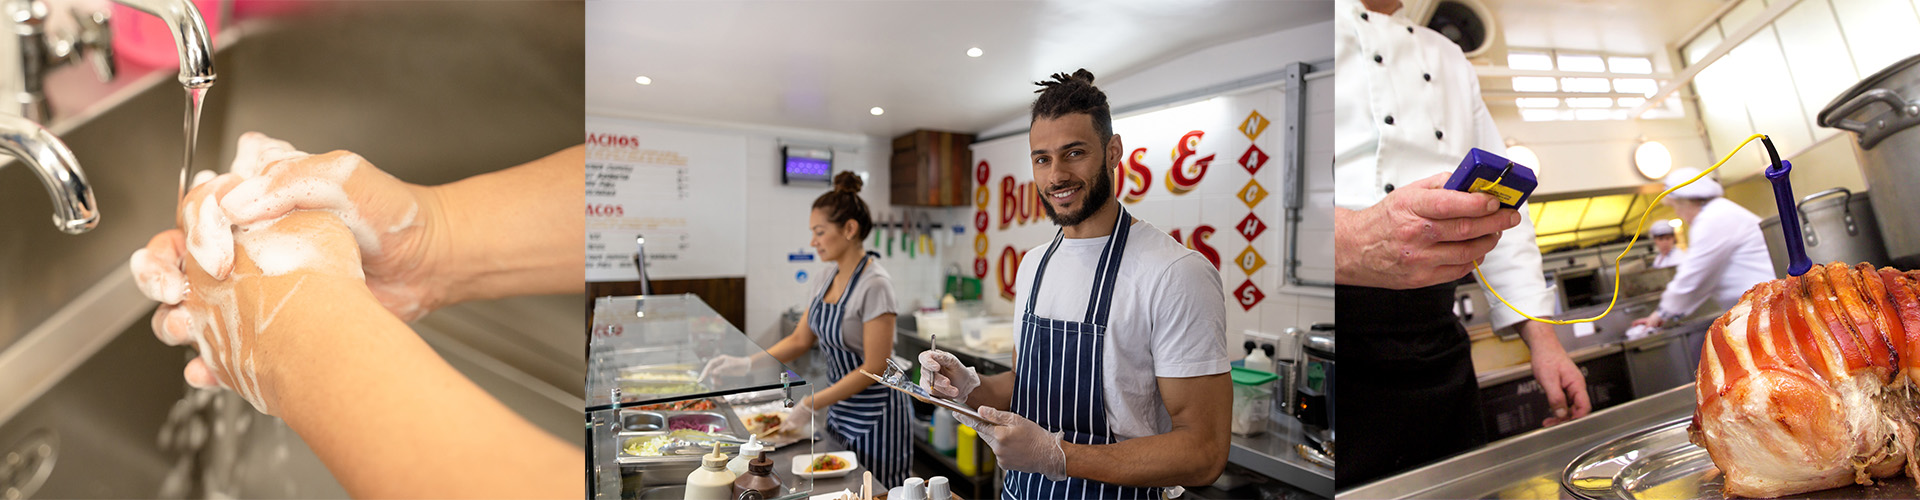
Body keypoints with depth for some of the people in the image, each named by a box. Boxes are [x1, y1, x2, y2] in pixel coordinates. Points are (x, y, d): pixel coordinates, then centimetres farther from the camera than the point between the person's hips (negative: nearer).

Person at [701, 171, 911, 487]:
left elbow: (874, 368, -21)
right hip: (841, 409, 8)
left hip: (876, 416, -7)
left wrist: (812, 404, -21)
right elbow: (800, 340, 7)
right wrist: (747, 364, -5)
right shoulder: (831, 276, 3)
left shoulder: (874, 284, -22)